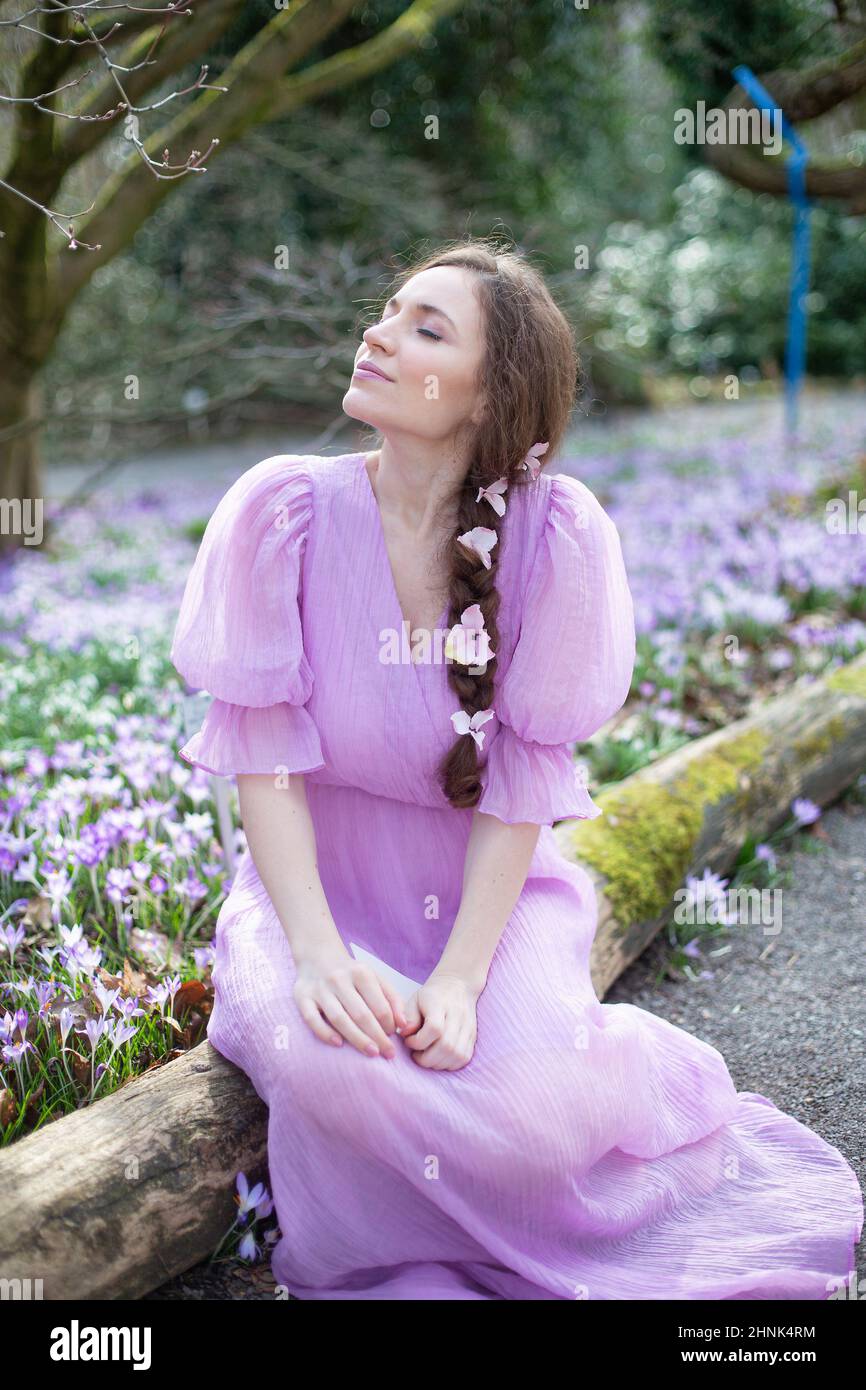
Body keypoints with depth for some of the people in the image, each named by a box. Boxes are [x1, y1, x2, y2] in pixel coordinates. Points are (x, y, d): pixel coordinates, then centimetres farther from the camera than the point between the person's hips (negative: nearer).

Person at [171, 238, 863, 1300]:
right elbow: (263, 747, -11)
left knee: (524, 1111, -26)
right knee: (330, 1064, -31)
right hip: (319, 878, 1)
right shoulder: (283, 509, -12)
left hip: (491, 885, 0)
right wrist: (316, 952, -21)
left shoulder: (555, 531, -14)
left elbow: (524, 775, -12)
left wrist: (459, 981, -21)